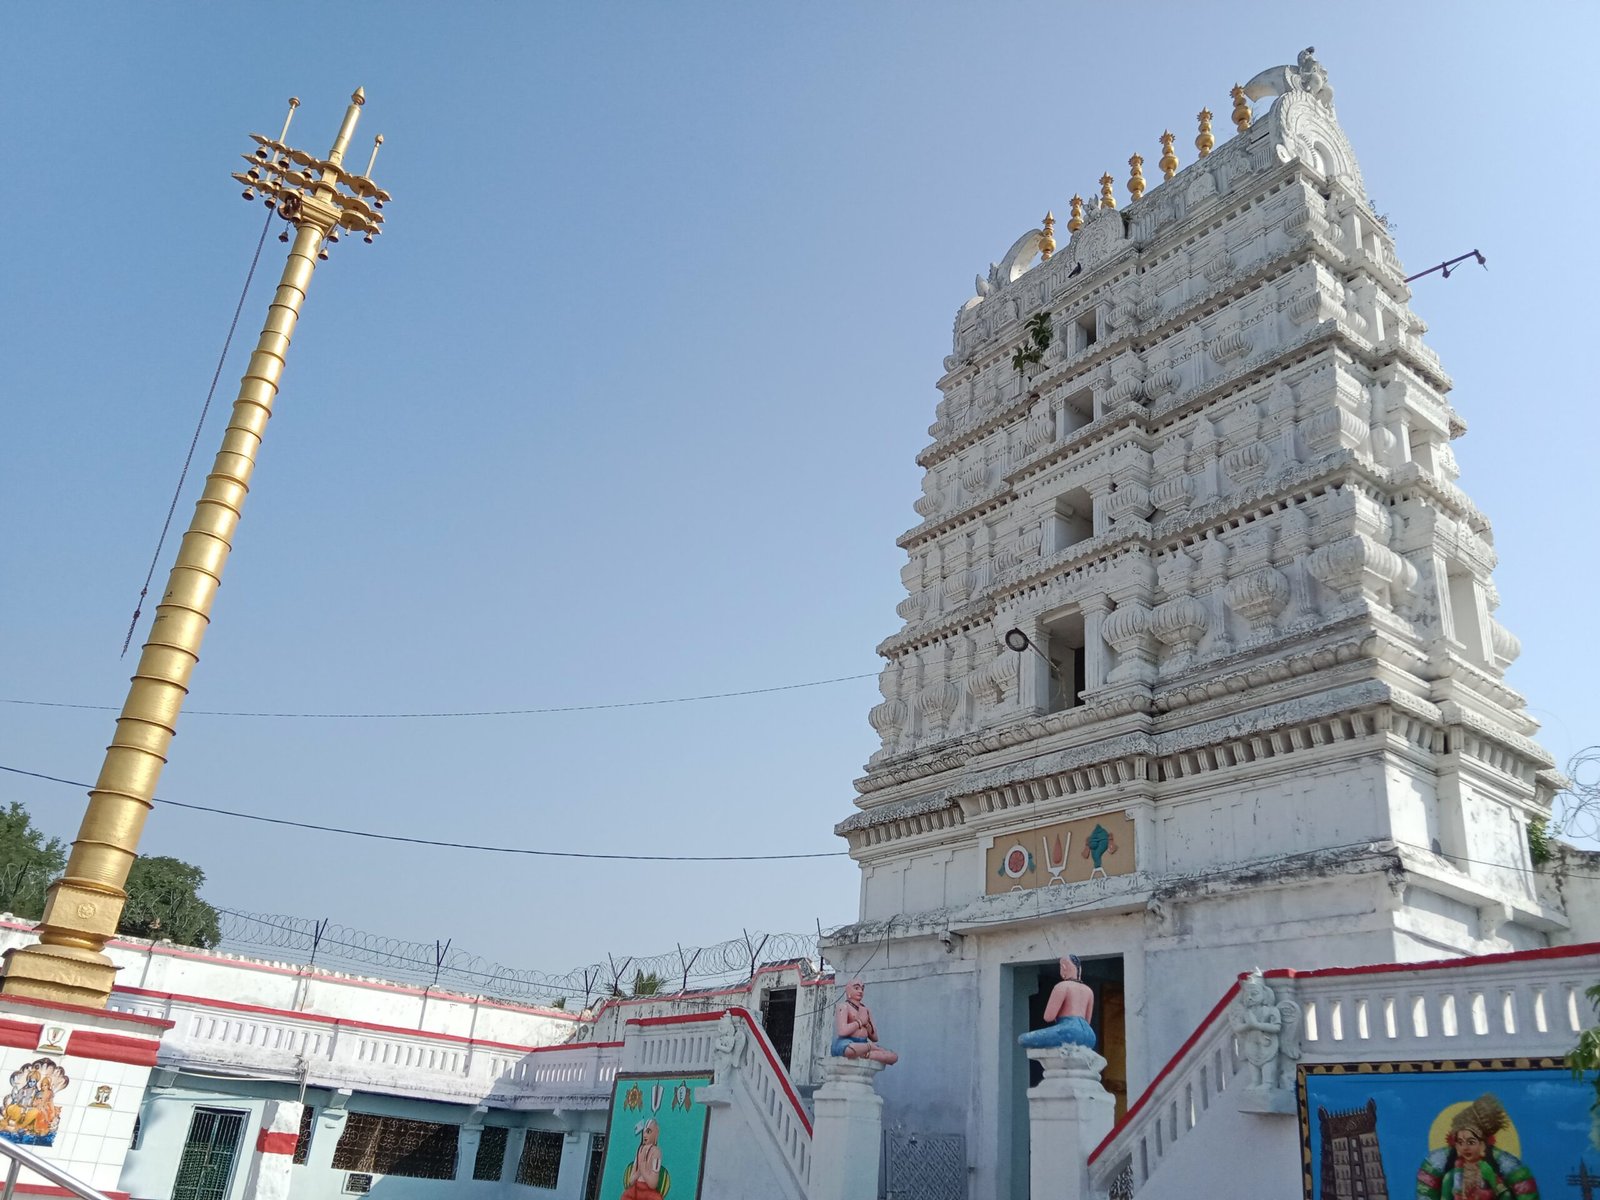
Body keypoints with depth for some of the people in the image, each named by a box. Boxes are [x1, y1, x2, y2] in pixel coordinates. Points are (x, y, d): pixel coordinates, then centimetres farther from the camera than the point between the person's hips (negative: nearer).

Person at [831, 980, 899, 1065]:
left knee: (894, 1057, -11)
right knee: (853, 1049, -44)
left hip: (863, 1045, 7)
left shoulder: (866, 1010, 19)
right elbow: (842, 1031, -20)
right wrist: (860, 1021, -6)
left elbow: (875, 1038, 18)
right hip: (846, 1044, -6)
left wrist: (866, 1023, 0)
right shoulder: (843, 1006, -2)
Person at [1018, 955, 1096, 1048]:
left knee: (1024, 1039, -5)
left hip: (1070, 1031, -8)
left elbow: (1048, 1017, -6)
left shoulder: (1062, 986, 0)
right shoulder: (1088, 991, 20)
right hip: (1088, 1035, 8)